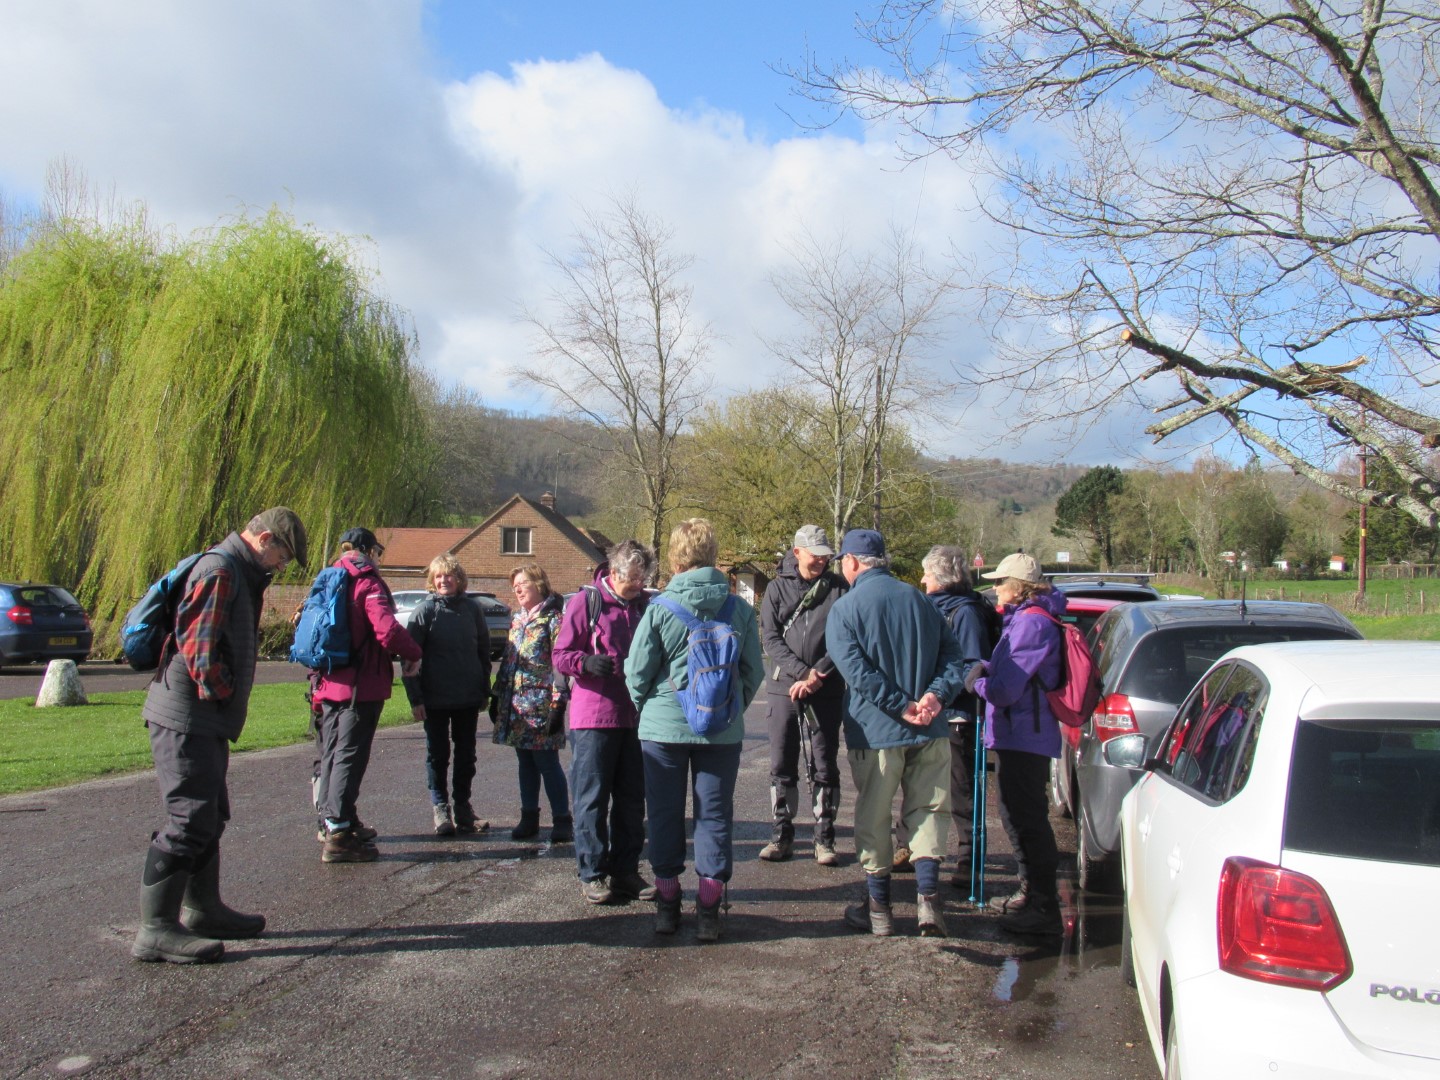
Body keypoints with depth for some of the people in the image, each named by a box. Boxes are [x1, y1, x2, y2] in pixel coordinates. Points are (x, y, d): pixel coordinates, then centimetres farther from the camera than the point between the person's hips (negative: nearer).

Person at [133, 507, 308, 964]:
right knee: (190, 818, -9)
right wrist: (222, 693, -13)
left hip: (206, 720, 11)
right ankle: (156, 929, -4)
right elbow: (198, 645, -23)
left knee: (210, 817, 17)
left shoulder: (238, 574, 18)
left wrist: (227, 705, 16)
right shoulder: (219, 570, -15)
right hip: (186, 717, -11)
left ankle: (202, 910, 29)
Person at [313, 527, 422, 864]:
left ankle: (331, 820, 29)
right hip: (361, 685, -8)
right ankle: (338, 833, -7)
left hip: (330, 682, 8)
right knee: (350, 756, -6)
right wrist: (412, 653, -8)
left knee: (332, 754, 17)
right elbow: (387, 630, -24)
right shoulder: (368, 583, -11)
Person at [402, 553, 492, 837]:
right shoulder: (425, 610, -5)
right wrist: (415, 698, -11)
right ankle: (440, 810, 17)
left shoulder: (472, 609, 3)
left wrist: (485, 691, 8)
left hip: (468, 698, 3)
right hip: (435, 698, -3)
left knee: (466, 755, 11)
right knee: (438, 754, 7)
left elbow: (484, 651, 10)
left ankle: (462, 808, 22)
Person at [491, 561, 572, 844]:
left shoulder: (552, 618, -7)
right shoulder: (516, 619, 15)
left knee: (547, 762, -4)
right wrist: (498, 695, 17)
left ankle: (562, 820, 3)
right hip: (515, 703, 7)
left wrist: (558, 703, -16)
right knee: (525, 763, 11)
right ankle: (529, 818, 18)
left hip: (540, 703, -7)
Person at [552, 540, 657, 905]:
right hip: (593, 715, -5)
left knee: (632, 799, 10)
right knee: (592, 798, 0)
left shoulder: (644, 604, 11)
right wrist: (587, 662, -24)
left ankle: (625, 872, 20)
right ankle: (592, 875, 10)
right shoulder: (585, 601, -4)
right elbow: (560, 656, -5)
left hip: (634, 717, 5)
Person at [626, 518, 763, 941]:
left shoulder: (660, 608, -9)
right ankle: (708, 910, 13)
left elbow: (637, 672, -5)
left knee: (665, 815, 12)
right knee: (715, 816, 9)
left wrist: (646, 707, 14)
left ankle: (667, 904, 20)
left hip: (663, 727, -1)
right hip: (722, 731, 1)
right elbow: (754, 672, 3)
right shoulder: (740, 609, -4)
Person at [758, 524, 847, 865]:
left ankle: (824, 838, 15)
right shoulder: (778, 588, 5)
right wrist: (802, 672, -14)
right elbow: (770, 638, -2)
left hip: (827, 692, -1)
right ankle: (781, 834, 18)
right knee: (781, 766, 6)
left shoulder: (838, 588, 3)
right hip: (784, 688, 1)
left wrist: (817, 675, -13)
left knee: (825, 767, 5)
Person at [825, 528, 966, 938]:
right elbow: (951, 653, 1)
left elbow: (858, 672, -17)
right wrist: (936, 694, -11)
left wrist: (901, 707, -16)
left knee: (873, 819, 9)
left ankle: (878, 908, 16)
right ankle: (928, 899, 1)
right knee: (927, 811, 11)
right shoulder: (919, 600, 8)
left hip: (875, 732, -3)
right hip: (929, 732, 3)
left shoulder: (844, 609, -6)